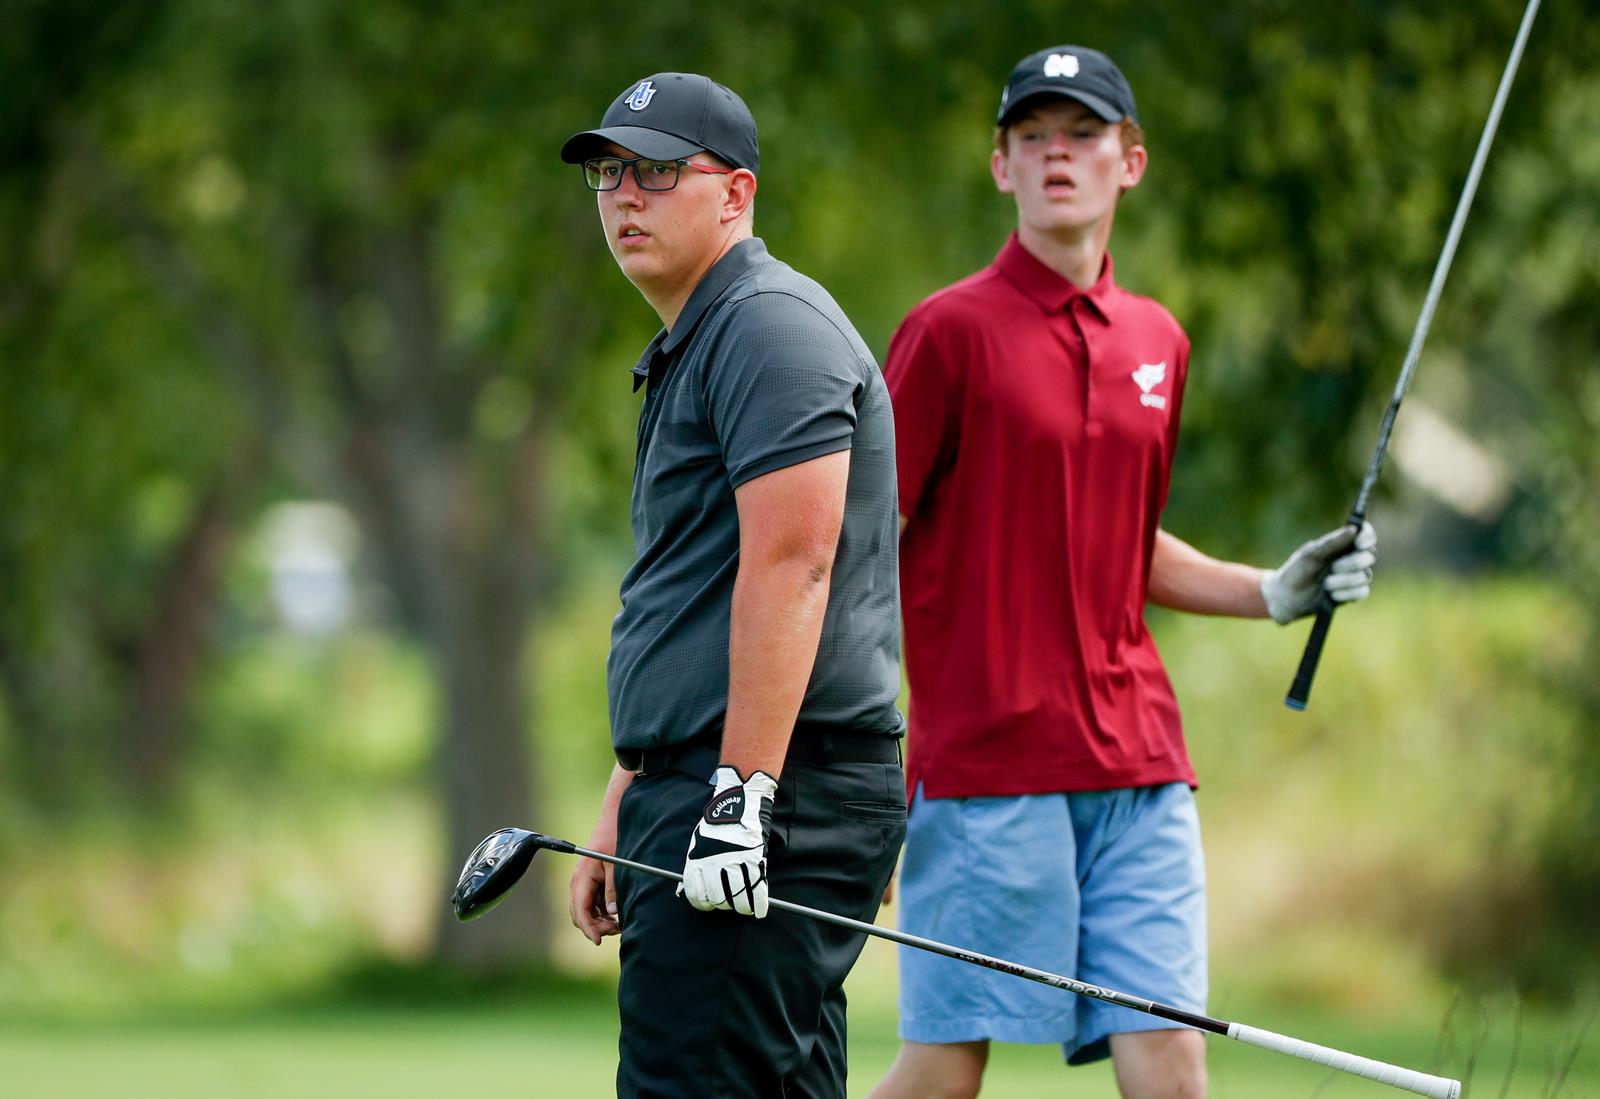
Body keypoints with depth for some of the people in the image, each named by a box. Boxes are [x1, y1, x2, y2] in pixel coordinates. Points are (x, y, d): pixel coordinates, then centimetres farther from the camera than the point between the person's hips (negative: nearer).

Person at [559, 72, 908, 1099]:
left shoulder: (771, 326, -9)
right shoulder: (687, 350, 24)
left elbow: (790, 564, -19)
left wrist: (738, 796, -24)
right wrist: (622, 812, 27)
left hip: (770, 802, -11)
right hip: (693, 796, 11)